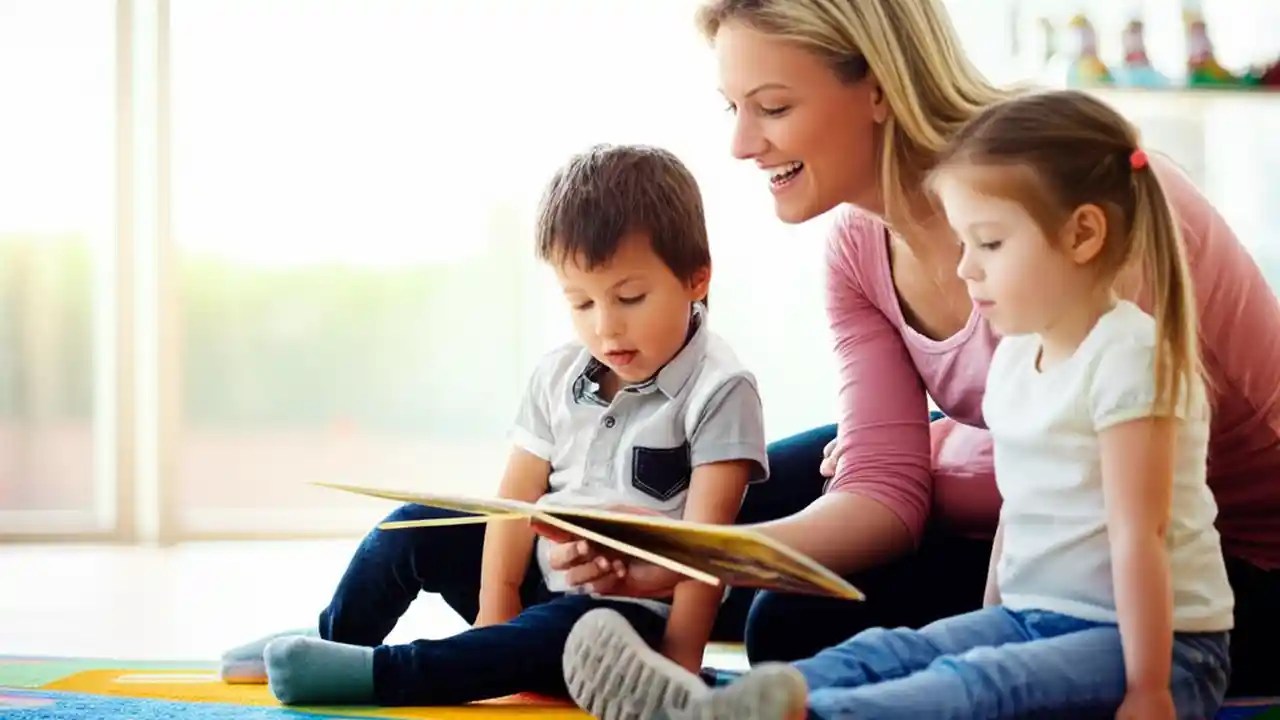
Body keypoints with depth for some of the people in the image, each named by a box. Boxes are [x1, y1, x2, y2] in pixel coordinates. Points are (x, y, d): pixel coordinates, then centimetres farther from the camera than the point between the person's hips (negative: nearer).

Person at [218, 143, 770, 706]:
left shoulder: (718, 391, -15)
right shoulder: (559, 376, 4)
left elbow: (705, 542, -20)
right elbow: (518, 496, 1)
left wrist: (681, 658, -25)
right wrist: (495, 607, -8)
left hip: (631, 617, -6)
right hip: (536, 578, 7)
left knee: (570, 632, -37)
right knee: (417, 528, -2)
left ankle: (372, 671, -39)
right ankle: (333, 640, 17)